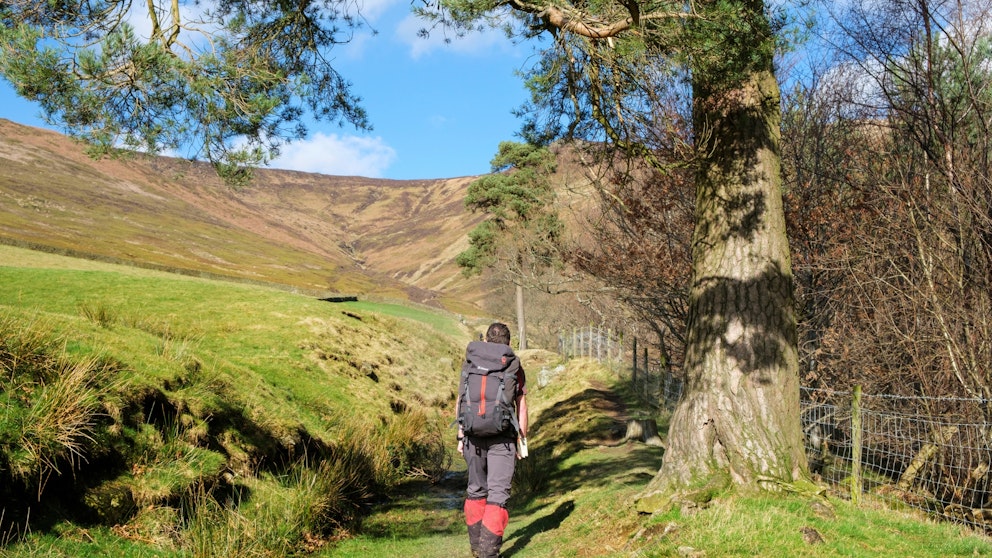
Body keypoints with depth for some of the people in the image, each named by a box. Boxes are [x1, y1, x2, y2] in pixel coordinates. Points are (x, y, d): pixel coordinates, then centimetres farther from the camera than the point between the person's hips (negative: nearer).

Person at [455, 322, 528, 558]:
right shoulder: (515, 367, 2)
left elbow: (460, 403, 6)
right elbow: (521, 408, 1)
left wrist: (460, 437, 12)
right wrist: (523, 441, 7)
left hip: (473, 435, 3)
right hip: (502, 438, -2)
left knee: (476, 489, 17)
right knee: (498, 493, -1)